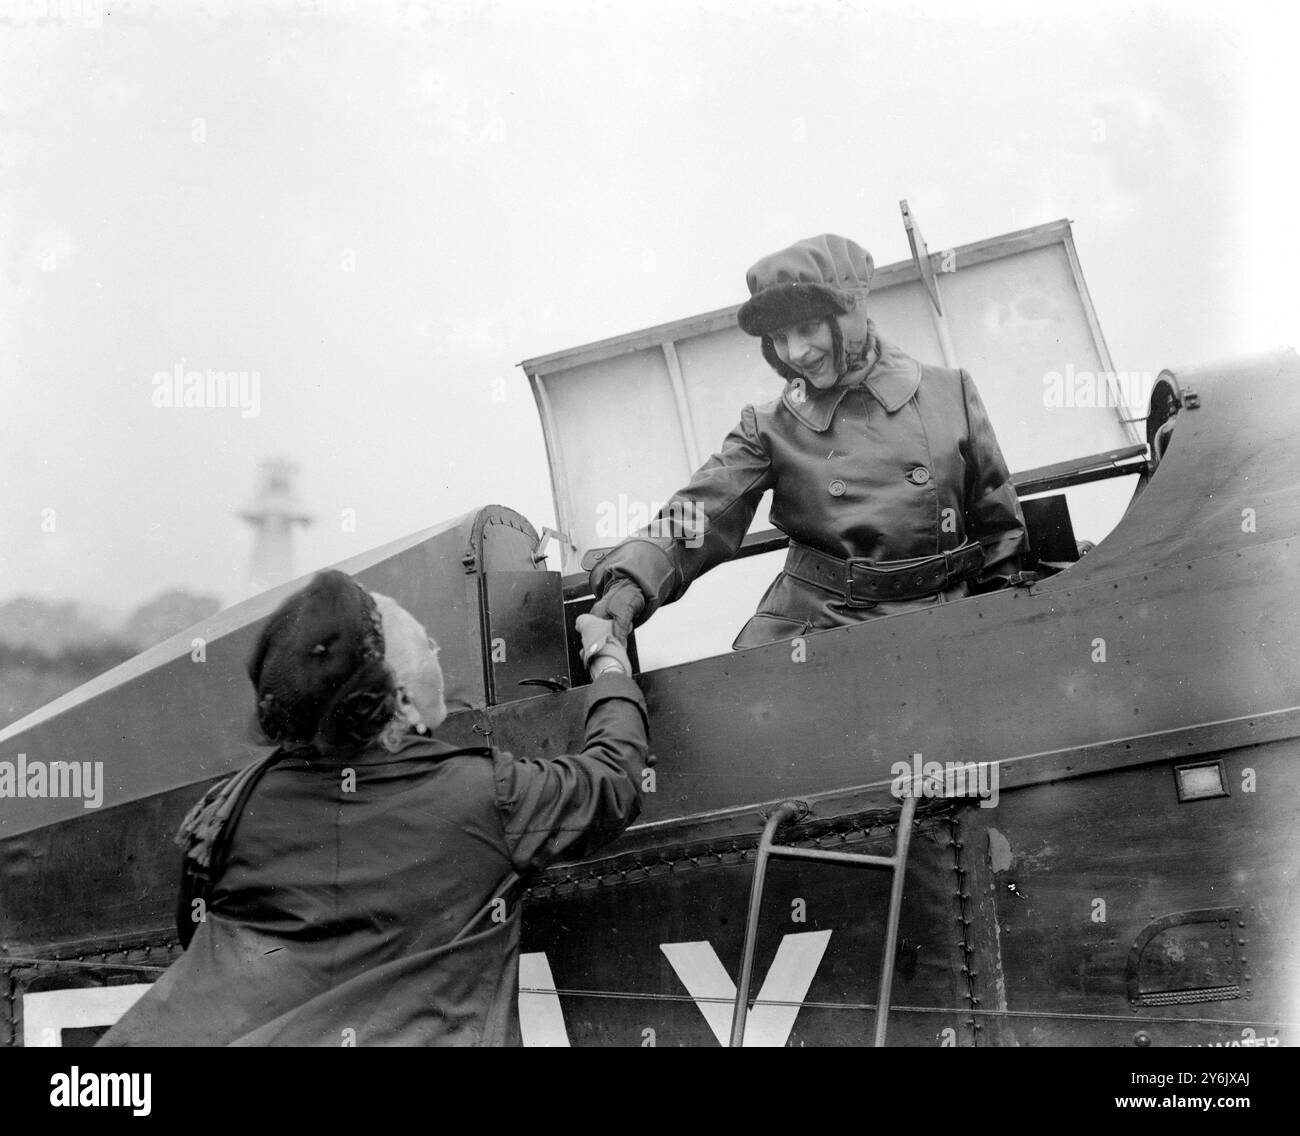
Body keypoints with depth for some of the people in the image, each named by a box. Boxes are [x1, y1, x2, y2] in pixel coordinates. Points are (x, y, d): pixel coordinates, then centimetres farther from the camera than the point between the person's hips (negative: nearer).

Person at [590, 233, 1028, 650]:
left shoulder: (950, 395, 5)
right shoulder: (770, 429, 5)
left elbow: (998, 525, 13)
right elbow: (692, 521, -6)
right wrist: (629, 582, -24)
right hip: (811, 627, 1)